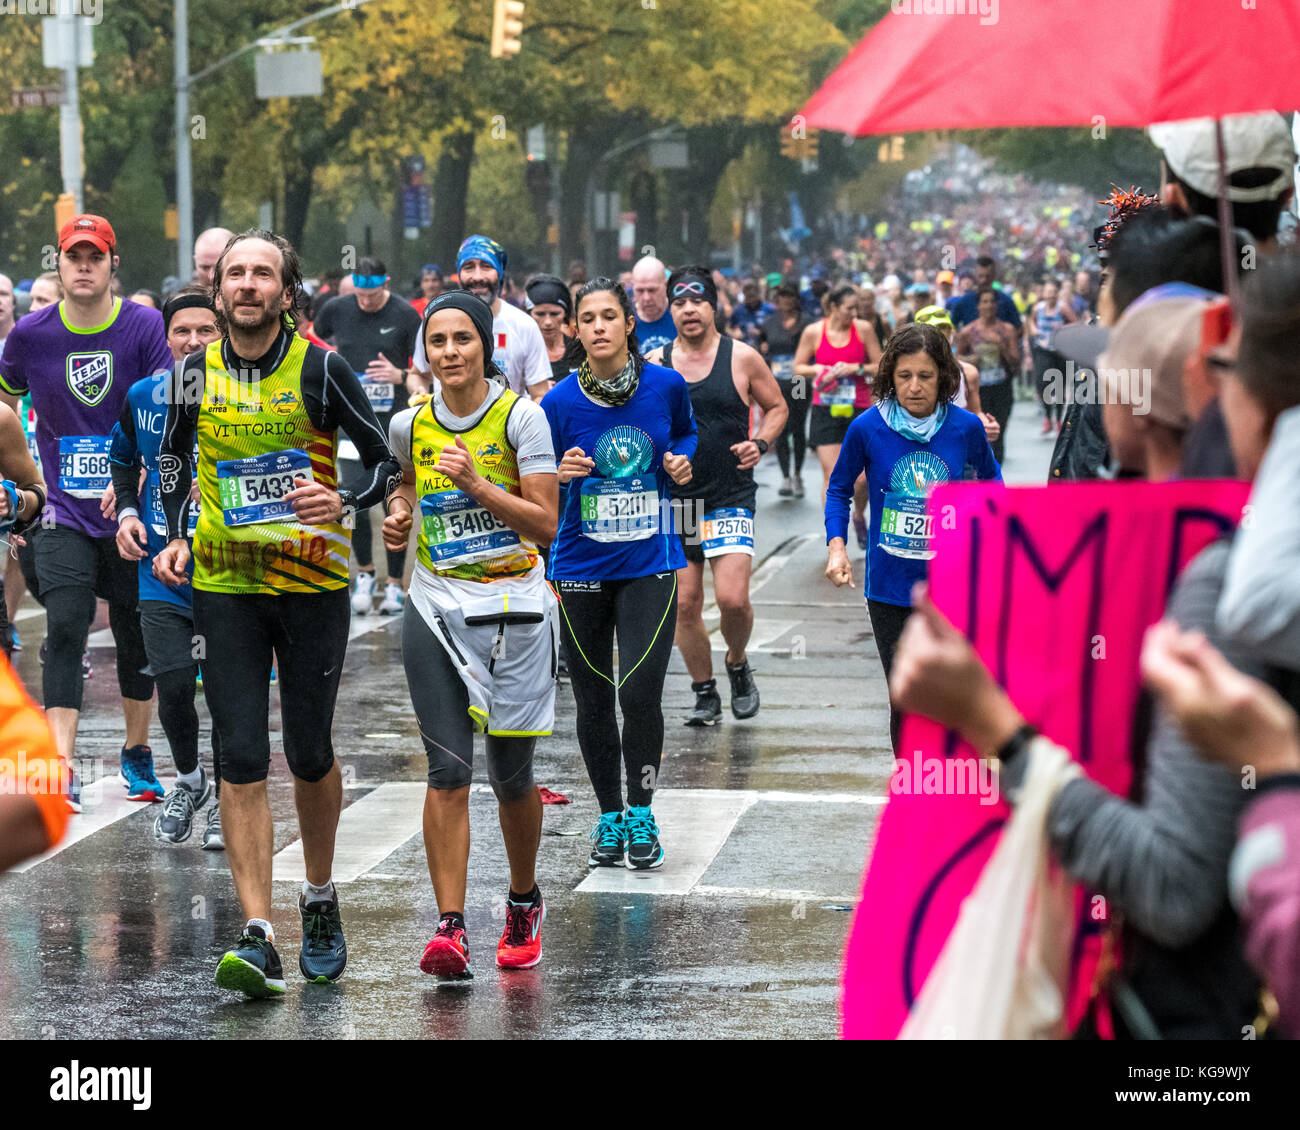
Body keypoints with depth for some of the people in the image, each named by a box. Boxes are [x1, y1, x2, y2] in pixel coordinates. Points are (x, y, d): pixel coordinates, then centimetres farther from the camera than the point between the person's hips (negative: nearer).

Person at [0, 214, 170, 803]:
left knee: (136, 636, 10)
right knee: (65, 630, -13)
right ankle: (61, 766, -17)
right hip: (62, 511, 0)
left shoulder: (146, 327, -6)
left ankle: (136, 752, 27)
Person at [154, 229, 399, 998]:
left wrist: (343, 503, -21)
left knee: (309, 754, 7)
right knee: (242, 760, -7)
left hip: (314, 581, -2)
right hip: (225, 583, 2)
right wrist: (175, 537, 5)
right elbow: (174, 457, 18)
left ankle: (320, 900, 32)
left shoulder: (322, 369, -7)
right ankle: (259, 938, -9)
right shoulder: (197, 373, 2)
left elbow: (387, 460, -2)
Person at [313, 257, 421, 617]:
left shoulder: (405, 315, -4)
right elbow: (316, 340, 26)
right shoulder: (336, 309, 3)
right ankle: (365, 572, 12)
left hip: (394, 421, -2)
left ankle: (395, 584, 10)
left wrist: (400, 375, -18)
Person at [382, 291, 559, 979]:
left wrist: (477, 486, -23)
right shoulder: (409, 424, 2)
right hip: (436, 607, 2)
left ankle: (524, 904, 31)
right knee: (447, 773, -9)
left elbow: (545, 523, -12)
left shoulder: (520, 416, -8)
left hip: (514, 606, -2)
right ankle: (450, 927, -11)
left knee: (511, 775, 7)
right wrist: (399, 514, 5)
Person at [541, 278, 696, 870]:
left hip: (650, 563, -1)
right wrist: (561, 474, -20)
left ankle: (641, 813, 7)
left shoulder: (666, 386, -3)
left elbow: (686, 433, 20)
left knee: (640, 692, -14)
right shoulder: (559, 402, -7)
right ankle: (610, 817, 26)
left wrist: (683, 461, -1)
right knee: (593, 701, 7)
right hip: (581, 569, 1)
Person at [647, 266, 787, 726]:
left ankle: (737, 664, 15)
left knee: (732, 597, -15)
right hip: (674, 497, 3)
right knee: (684, 604, 3)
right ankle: (705, 693, 19)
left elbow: (777, 407, 10)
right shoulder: (654, 364, 3)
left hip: (731, 497, -2)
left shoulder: (742, 358, -2)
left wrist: (760, 444, -8)